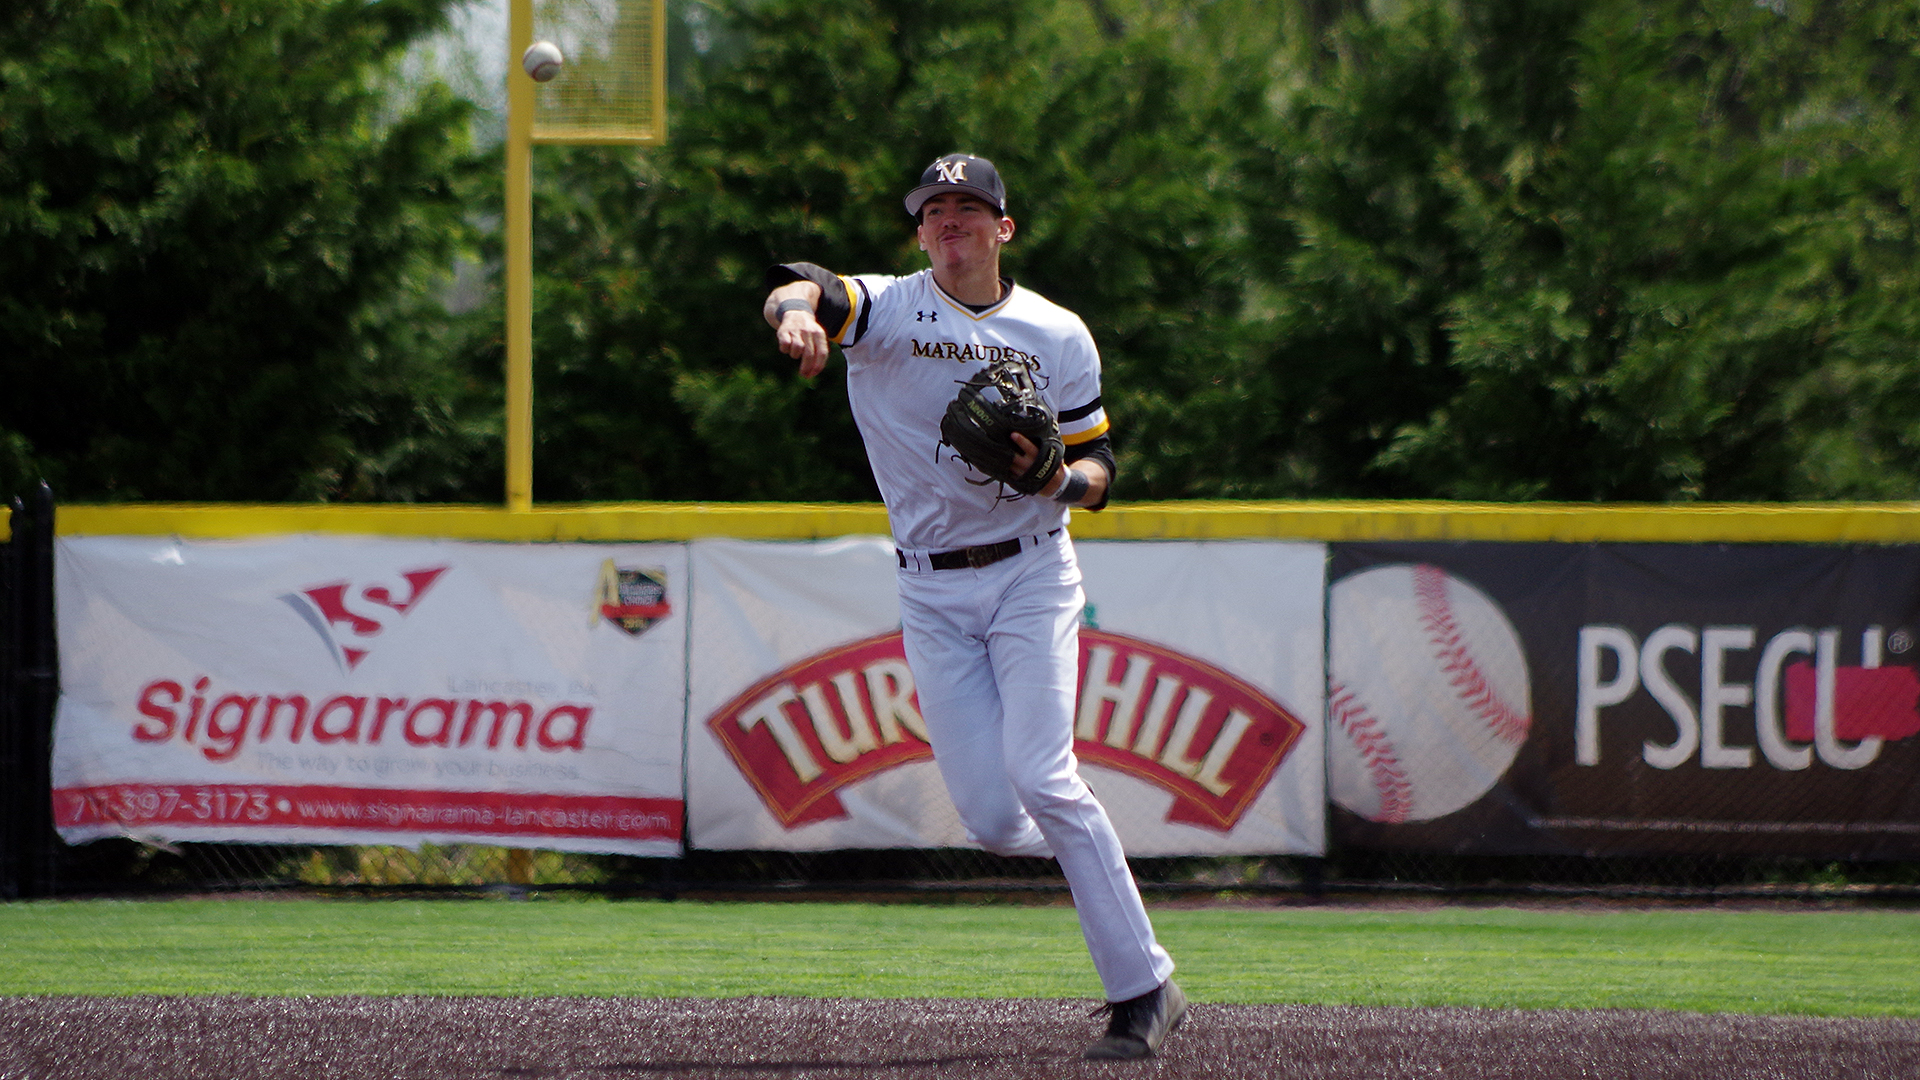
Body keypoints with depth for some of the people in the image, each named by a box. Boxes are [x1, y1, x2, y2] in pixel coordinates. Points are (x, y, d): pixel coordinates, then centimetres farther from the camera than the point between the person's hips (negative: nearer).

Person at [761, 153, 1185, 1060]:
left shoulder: (1058, 336, 3)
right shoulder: (886, 308, -3)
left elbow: (1098, 466, 8)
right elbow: (798, 288, -24)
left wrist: (1057, 479, -16)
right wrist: (797, 312, -49)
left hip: (1030, 576, -1)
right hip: (933, 593, 1)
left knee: (1038, 774, -19)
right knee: (990, 820, -7)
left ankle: (1142, 990, -14)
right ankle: (1088, 847, 30)